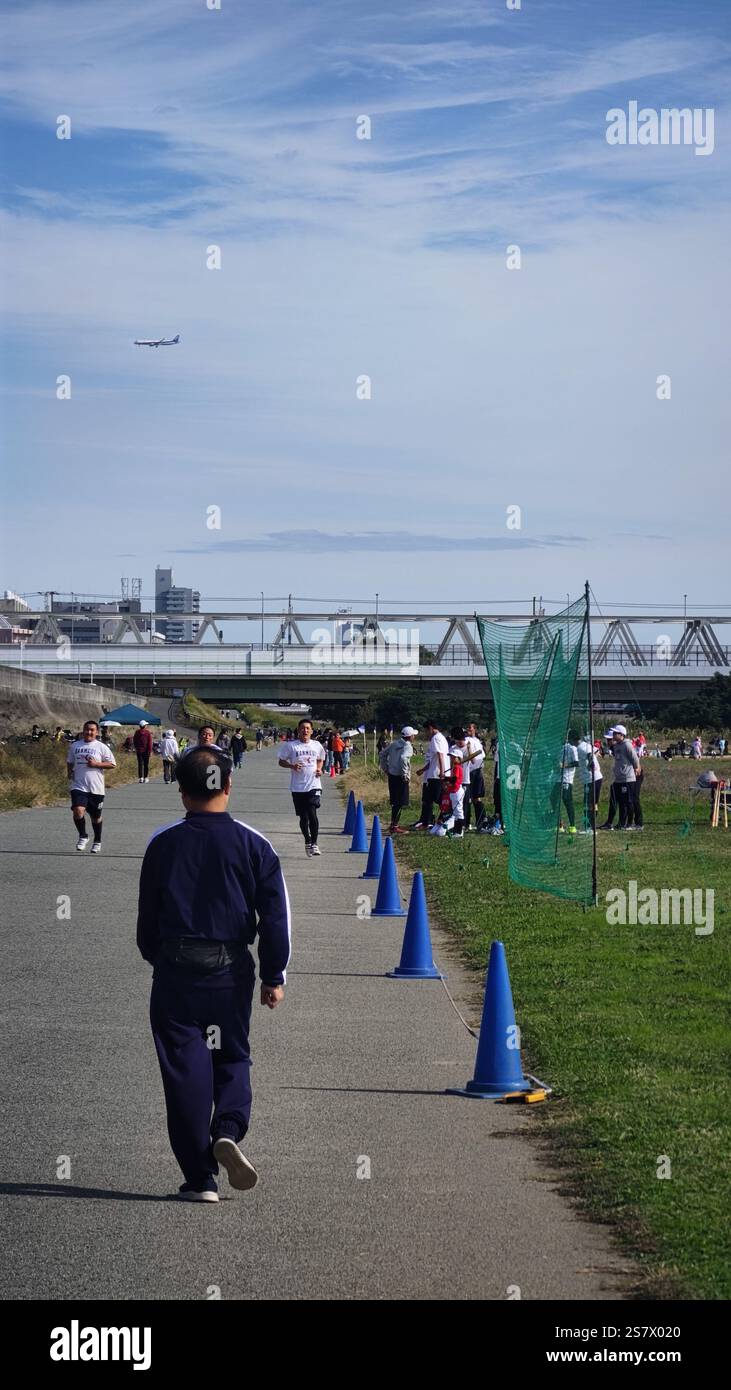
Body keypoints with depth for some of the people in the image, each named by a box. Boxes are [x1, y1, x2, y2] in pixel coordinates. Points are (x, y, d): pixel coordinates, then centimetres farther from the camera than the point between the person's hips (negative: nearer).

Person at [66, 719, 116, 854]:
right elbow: (69, 761, 25)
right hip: (78, 786, 1)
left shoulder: (101, 747, 0)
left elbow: (112, 764, -2)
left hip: (96, 788, -1)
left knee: (96, 816, 11)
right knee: (78, 810, -21)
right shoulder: (75, 745, 9)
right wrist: (69, 772, 7)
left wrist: (96, 764, -14)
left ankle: (97, 842, 31)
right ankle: (82, 836, 1)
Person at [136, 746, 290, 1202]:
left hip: (175, 972, 0)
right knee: (233, 1057, 18)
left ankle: (201, 1177, 4)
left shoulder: (163, 844, -1)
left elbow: (147, 917, 7)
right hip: (232, 971, 1)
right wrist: (275, 976, 5)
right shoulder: (253, 844, -3)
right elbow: (276, 916, -2)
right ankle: (228, 1130, -10)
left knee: (185, 1067, 4)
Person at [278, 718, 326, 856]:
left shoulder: (317, 745, 7)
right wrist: (292, 766, -14)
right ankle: (307, 841, 28)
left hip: (313, 785, 0)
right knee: (303, 817, 7)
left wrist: (319, 769, 3)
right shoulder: (290, 745, -1)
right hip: (297, 787, 0)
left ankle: (314, 843, -5)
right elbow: (281, 761, 5)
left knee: (312, 814, -15)